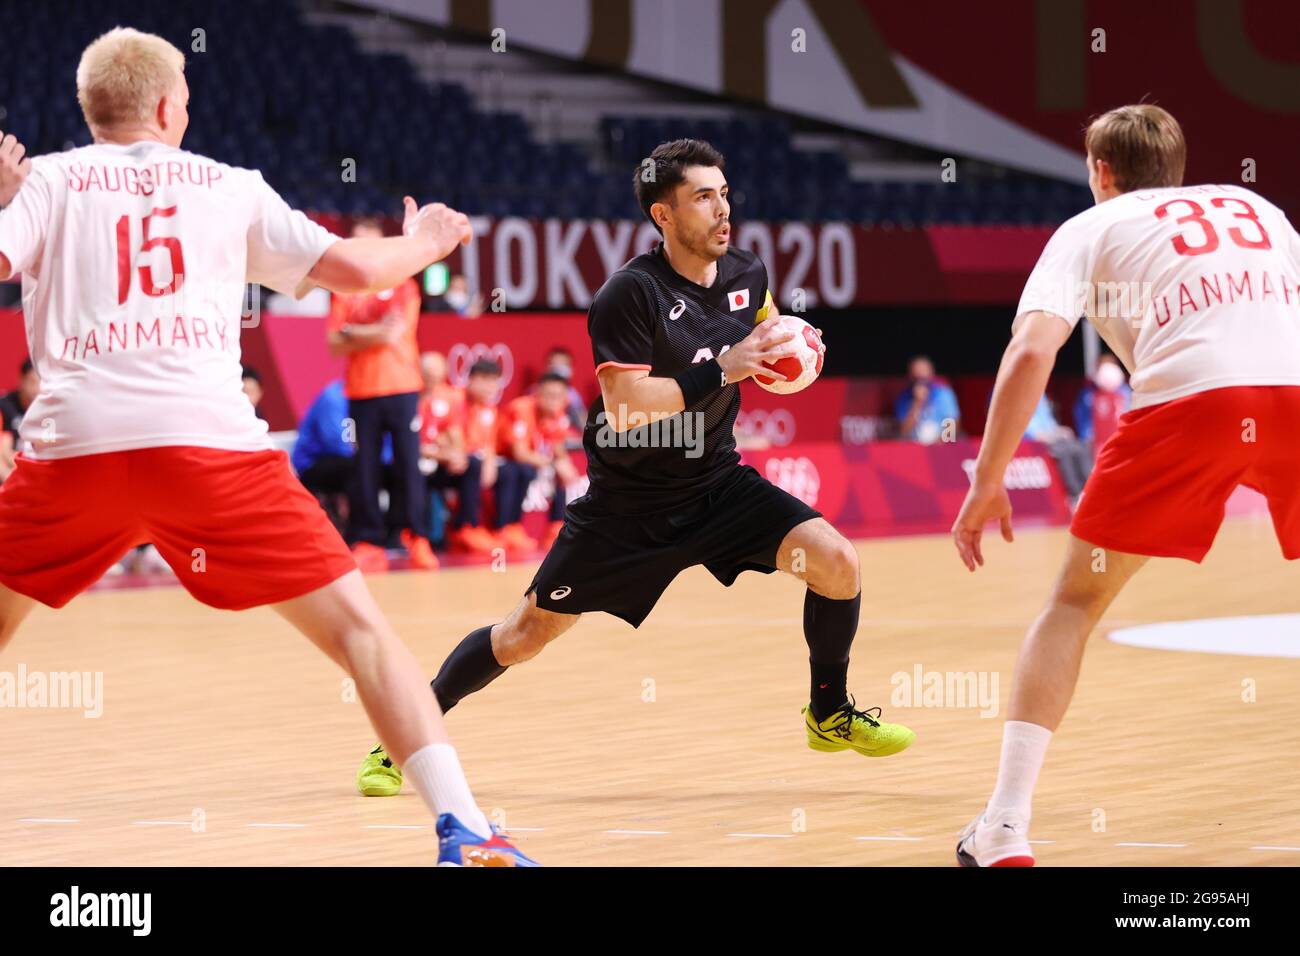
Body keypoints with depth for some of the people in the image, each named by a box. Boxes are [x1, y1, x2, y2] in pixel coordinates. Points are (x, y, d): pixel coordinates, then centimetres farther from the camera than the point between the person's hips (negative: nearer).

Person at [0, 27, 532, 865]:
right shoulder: (230, 188, 20)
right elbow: (355, 268, 22)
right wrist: (424, 243, 43)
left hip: (75, 446, 1)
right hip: (212, 444, 0)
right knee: (357, 625, 1)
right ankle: (462, 828, -12)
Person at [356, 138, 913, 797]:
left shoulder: (746, 274, -2)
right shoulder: (630, 293, -21)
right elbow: (624, 409, -27)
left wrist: (792, 349, -1)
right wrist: (720, 371, -31)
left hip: (717, 483, 5)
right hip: (628, 500, -5)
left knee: (835, 559, -14)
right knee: (529, 631, -1)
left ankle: (830, 716, 7)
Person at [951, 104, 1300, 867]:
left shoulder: (1092, 228, 20)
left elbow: (1032, 352, 5)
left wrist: (987, 484, 6)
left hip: (1189, 396, -2)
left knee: (1077, 602, 11)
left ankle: (1006, 830, 1)